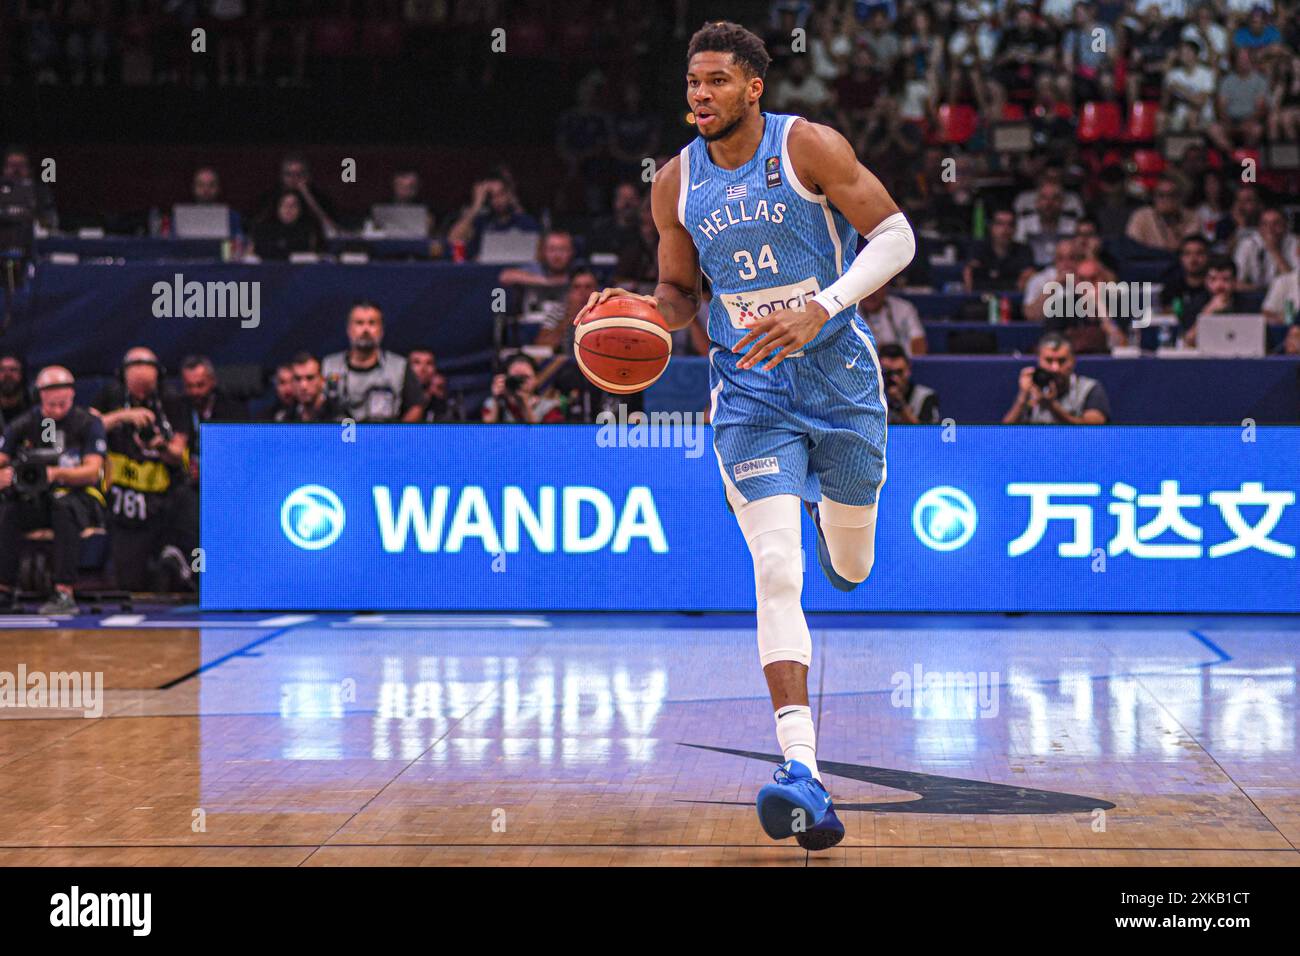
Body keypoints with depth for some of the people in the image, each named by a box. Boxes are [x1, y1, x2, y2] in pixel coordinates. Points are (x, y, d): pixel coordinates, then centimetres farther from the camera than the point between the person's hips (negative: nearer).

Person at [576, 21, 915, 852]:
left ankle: (828, 502, 55)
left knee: (849, 569, 13)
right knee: (776, 573, -17)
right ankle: (803, 779, -24)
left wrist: (821, 306, -24)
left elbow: (896, 236, -11)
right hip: (751, 390, 1)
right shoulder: (676, 185, 0)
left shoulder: (809, 147, -10)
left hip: (839, 371, -1)